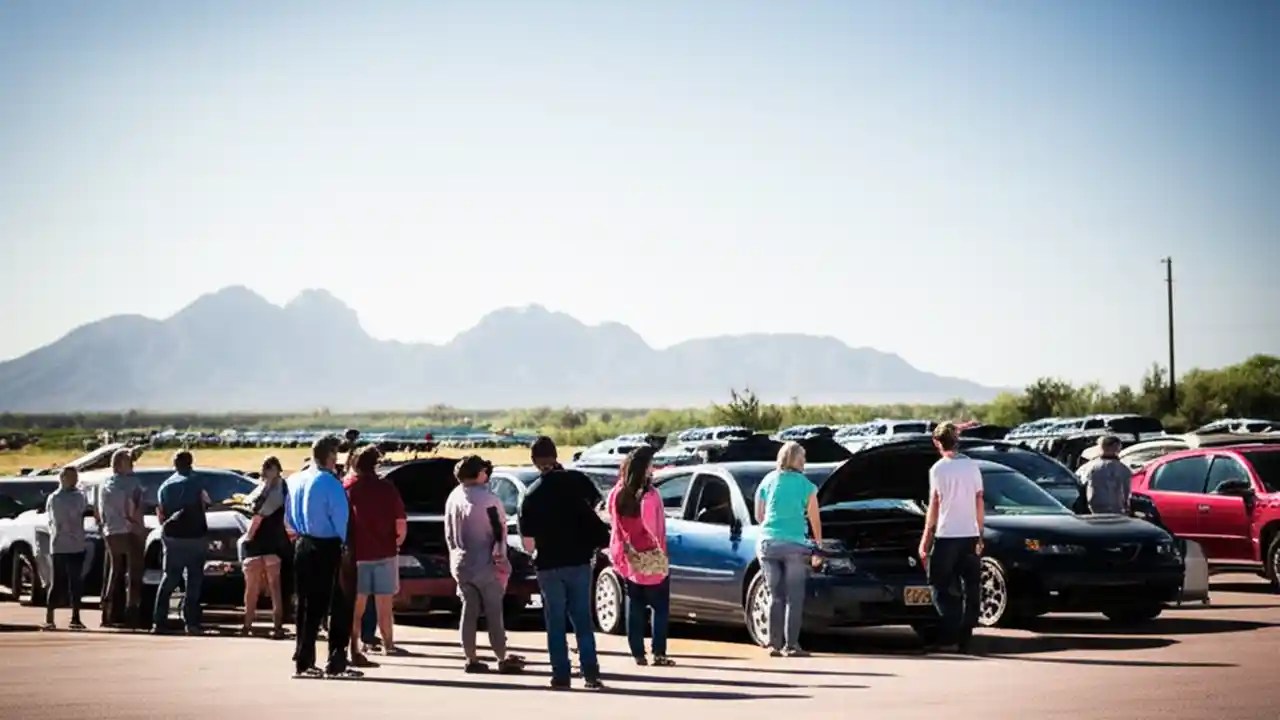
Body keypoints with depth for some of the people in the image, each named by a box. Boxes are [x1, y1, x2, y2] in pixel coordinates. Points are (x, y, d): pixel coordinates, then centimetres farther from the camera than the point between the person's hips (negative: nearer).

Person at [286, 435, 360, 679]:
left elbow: (289, 518, 13)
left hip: (302, 547, 7)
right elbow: (341, 519, -14)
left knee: (307, 606, 13)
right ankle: (335, 663, -2)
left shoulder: (294, 481, 6)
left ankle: (303, 661, 14)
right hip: (327, 549, -7)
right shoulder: (330, 483, -16)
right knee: (340, 607, 0)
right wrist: (345, 544, -1)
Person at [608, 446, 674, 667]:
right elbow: (654, 528, -16)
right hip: (651, 559, -5)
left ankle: (638, 654, 9)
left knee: (634, 608, 10)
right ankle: (659, 653, -1)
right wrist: (661, 549, -3)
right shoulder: (649, 496, -18)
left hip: (630, 560, 5)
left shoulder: (617, 494, -1)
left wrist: (619, 555, 13)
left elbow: (615, 526, 5)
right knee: (660, 608, 3)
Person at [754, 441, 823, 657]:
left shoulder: (767, 481, 10)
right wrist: (819, 546, 15)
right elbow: (814, 520, 5)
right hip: (794, 545, -3)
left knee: (776, 597, 10)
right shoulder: (805, 485, 1)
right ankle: (791, 645, -2)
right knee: (794, 598, 1)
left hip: (767, 543, 3)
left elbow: (759, 516, 16)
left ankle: (774, 644, 7)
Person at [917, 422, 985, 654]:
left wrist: (926, 539, -1)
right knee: (970, 590, 9)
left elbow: (934, 506, -7)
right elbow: (979, 503, 8)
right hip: (970, 535, 4)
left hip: (946, 537, -4)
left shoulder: (938, 469, -7)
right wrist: (980, 535, 15)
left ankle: (949, 639, -5)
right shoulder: (972, 466, 7)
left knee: (943, 590, 4)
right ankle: (965, 639, 10)